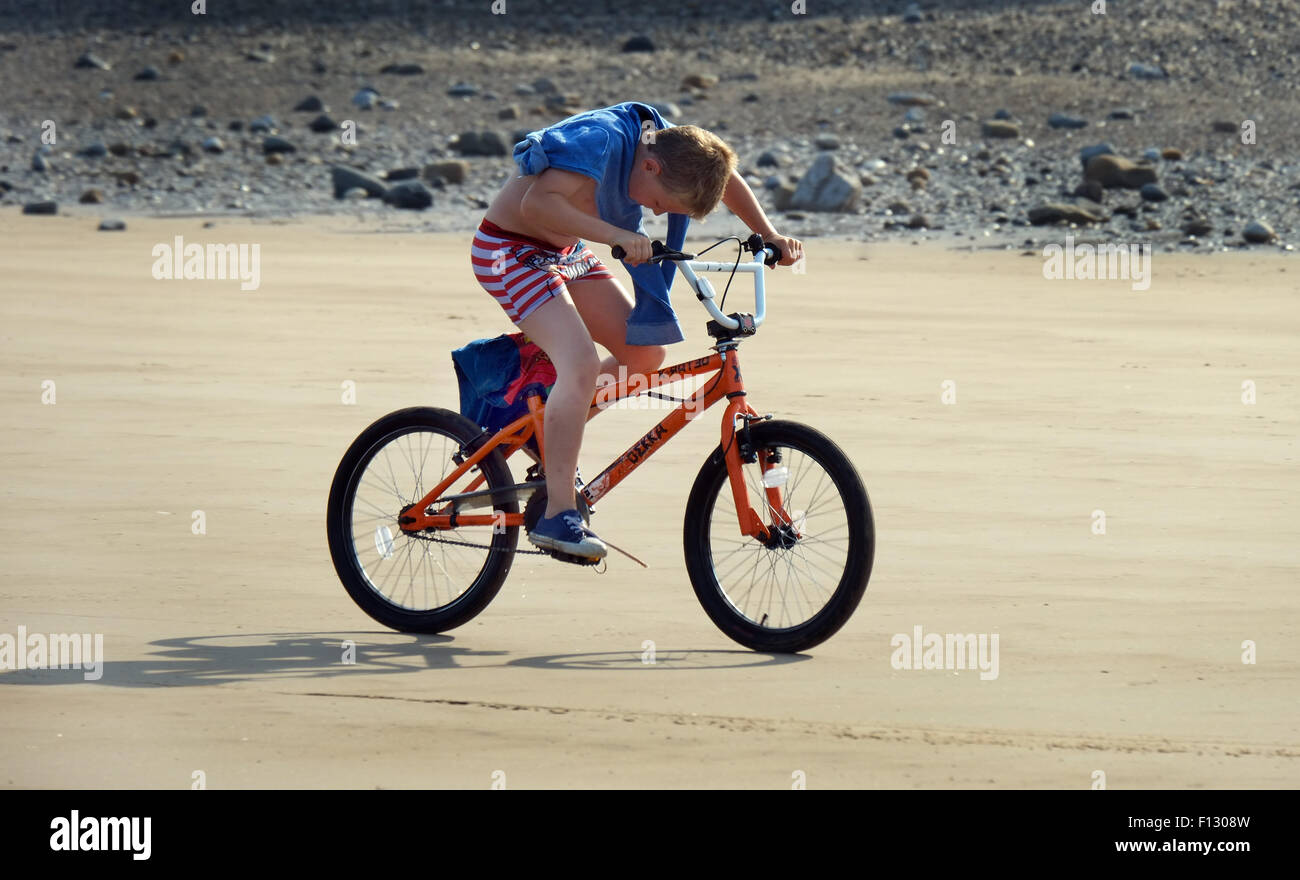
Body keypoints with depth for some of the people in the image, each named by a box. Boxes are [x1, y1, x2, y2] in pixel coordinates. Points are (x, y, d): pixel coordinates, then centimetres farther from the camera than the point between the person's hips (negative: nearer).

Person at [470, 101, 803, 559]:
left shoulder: (670, 147, -7)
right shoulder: (602, 143, -32)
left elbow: (728, 183, 13)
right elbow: (536, 204, -43)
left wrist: (770, 237, 4)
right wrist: (616, 235, -49)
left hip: (564, 253, 9)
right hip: (509, 251, -9)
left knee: (646, 353, 2)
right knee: (582, 362, -25)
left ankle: (549, 430, 18)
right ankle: (558, 515, -24)